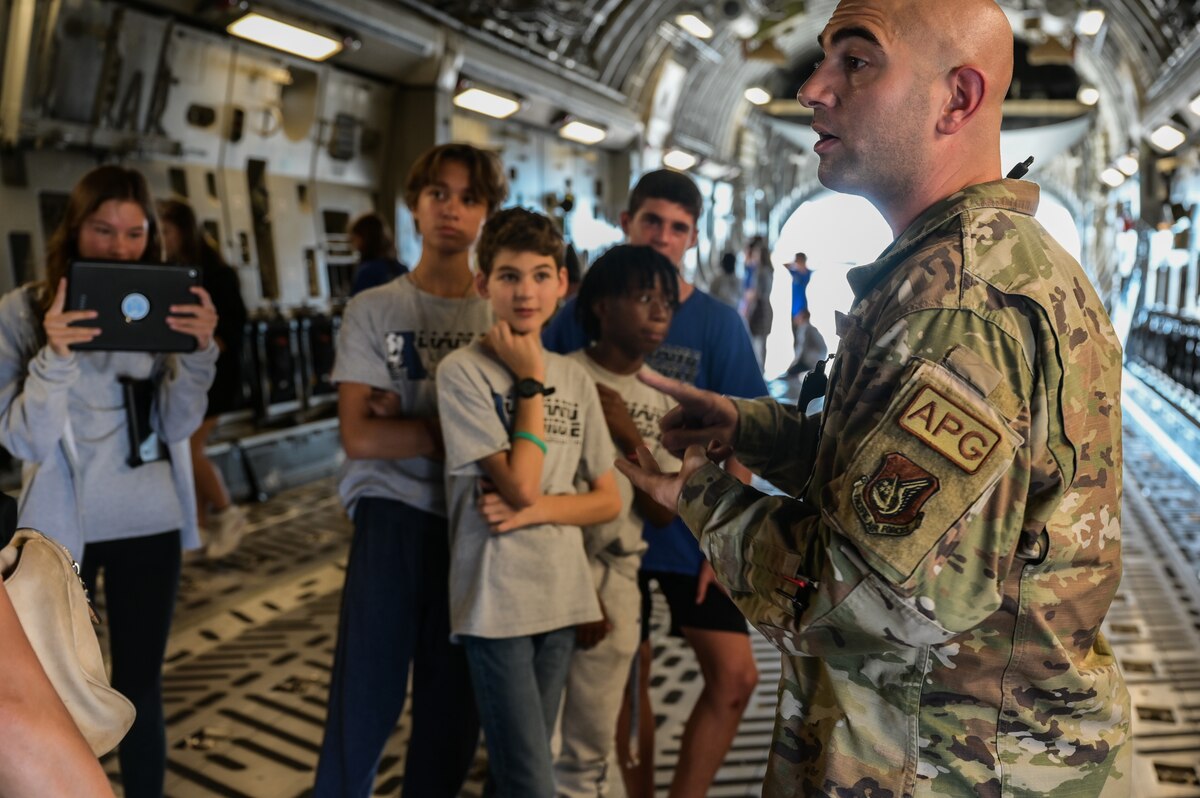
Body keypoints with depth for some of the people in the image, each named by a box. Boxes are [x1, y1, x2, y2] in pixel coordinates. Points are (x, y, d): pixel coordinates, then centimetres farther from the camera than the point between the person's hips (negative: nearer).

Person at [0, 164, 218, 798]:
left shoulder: (163, 307, -1)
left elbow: (177, 426, -7)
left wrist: (199, 350, -22)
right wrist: (55, 358, -29)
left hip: (149, 523, 2)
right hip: (60, 526, -1)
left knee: (140, 686, 11)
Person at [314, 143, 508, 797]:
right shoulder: (373, 310, 2)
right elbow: (361, 436, -7)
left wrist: (406, 419, -12)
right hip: (394, 515, -2)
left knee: (454, 702, 13)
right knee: (367, 699, 1)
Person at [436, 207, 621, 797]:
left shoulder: (576, 379, 7)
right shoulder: (463, 372, -10)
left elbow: (608, 501, 6)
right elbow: (520, 483, -17)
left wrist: (535, 510, -11)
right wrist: (531, 381, -11)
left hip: (561, 597, 5)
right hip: (497, 604, -5)